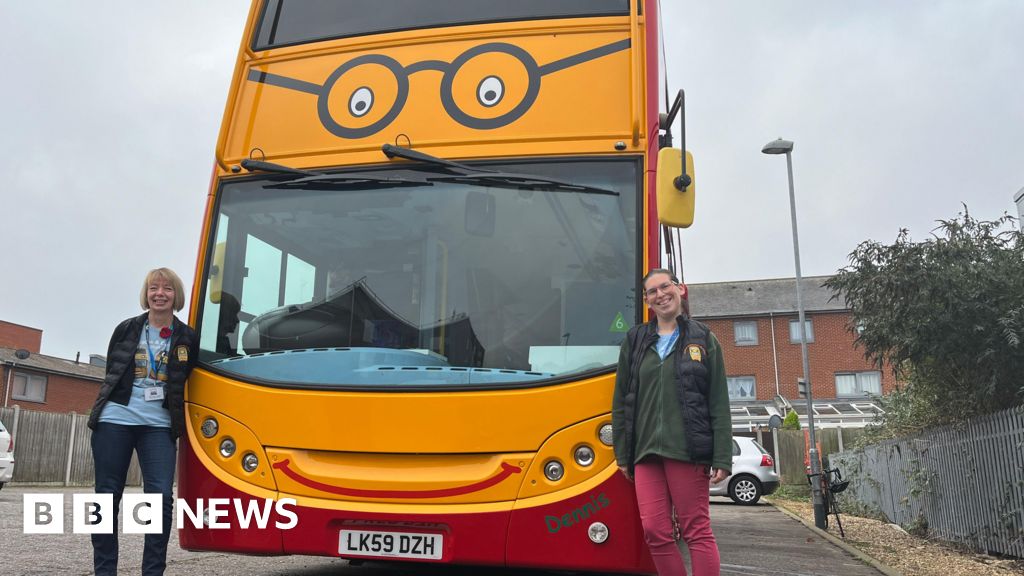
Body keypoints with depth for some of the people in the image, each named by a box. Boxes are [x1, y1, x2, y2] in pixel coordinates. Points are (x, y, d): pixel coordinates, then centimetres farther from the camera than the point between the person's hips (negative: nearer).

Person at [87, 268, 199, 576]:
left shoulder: (187, 338, 5)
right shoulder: (126, 329, 7)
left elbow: (187, 385, 8)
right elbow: (111, 373, 14)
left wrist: (179, 422, 2)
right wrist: (103, 409, 13)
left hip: (158, 425, -1)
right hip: (114, 420, 1)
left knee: (160, 496, -10)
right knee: (108, 496, 5)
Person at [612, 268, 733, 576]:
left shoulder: (703, 339, 6)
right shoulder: (635, 341, 12)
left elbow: (719, 404, 2)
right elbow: (621, 401, 12)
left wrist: (722, 458, -5)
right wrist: (622, 454, 7)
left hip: (688, 449, -3)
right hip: (646, 450, 3)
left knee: (697, 531, -1)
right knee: (655, 531, 0)